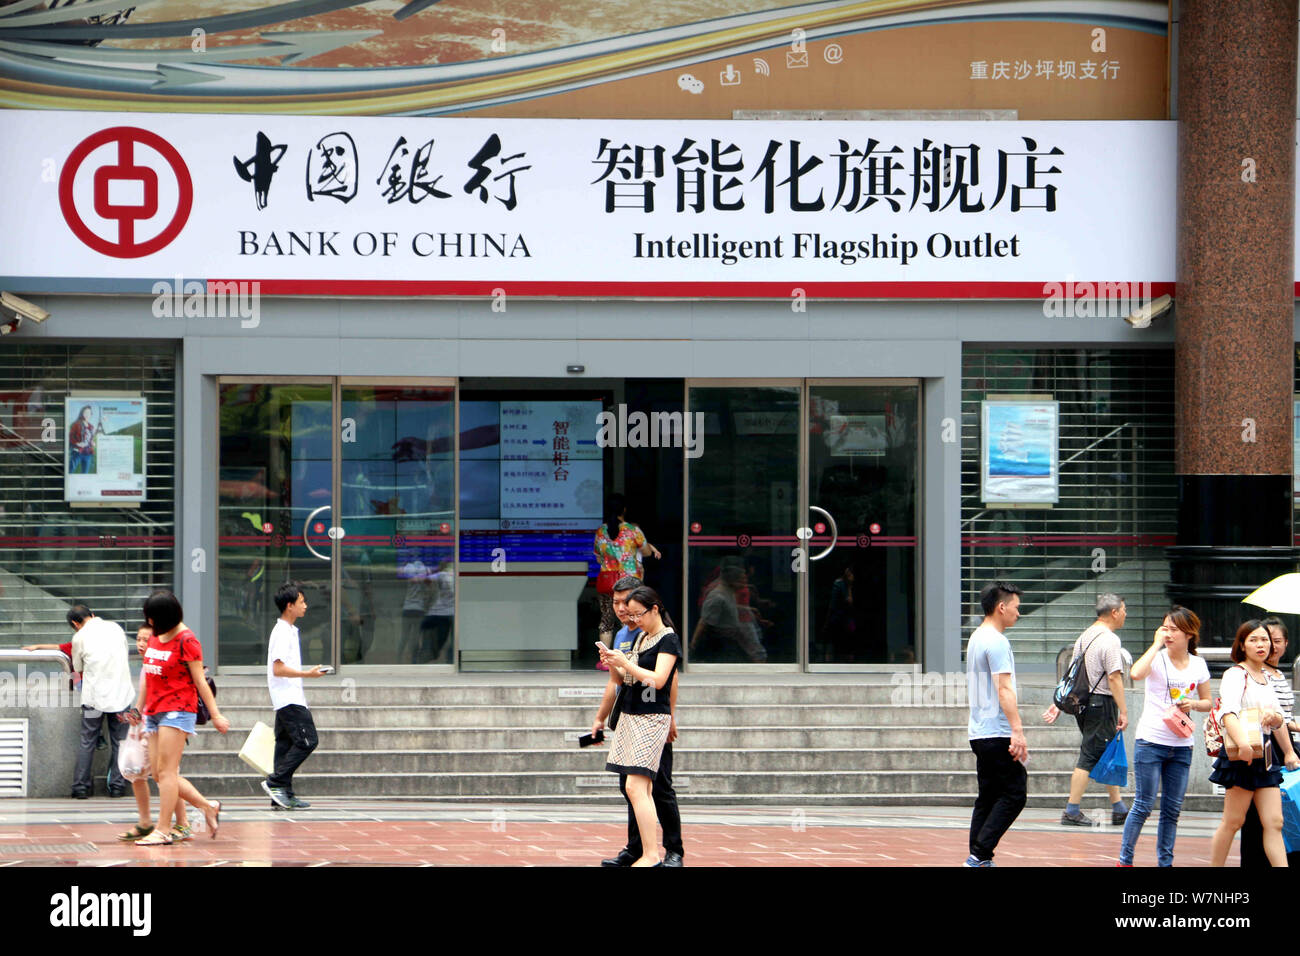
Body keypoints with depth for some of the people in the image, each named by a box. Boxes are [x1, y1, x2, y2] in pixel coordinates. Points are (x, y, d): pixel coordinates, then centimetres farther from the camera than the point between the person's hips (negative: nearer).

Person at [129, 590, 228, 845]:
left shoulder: (186, 641, -10)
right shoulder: (154, 637, 13)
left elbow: (199, 680, -9)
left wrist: (215, 715, -7)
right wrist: (139, 708, 25)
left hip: (178, 710, -8)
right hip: (154, 712, 8)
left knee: (165, 770, -11)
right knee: (159, 774, 5)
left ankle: (163, 830, -9)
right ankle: (208, 807, 19)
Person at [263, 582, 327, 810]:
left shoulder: (288, 630, 18)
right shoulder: (283, 632, -14)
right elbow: (278, 669, -20)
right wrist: (308, 674, -17)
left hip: (288, 700, 10)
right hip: (290, 700, -10)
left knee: (286, 744, 8)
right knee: (307, 740, -12)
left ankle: (283, 796, 7)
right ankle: (275, 782, -12)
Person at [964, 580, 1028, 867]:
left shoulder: (976, 638, 17)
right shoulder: (997, 642, -13)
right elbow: (1004, 689, -20)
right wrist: (1017, 731, -23)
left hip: (979, 733, 10)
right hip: (998, 733, -10)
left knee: (988, 796, 10)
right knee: (1014, 794, -7)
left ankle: (980, 859, 7)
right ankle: (979, 855, -13)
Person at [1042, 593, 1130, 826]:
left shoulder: (1085, 636, 14)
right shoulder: (1109, 640, -13)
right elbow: (1114, 678, -19)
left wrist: (1060, 704, 19)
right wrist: (1123, 712, -18)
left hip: (1082, 701, 9)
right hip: (1102, 703, -9)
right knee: (1089, 757, -6)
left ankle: (1119, 809, 20)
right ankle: (1072, 812, -5)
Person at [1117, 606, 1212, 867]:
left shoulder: (1198, 664, 6)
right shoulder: (1157, 658, -6)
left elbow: (1207, 702, 16)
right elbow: (1136, 673, -28)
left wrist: (1194, 704, -7)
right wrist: (1157, 644, -19)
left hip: (1182, 745, 4)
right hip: (1151, 741, -4)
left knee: (1173, 809, 7)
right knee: (1144, 806, -4)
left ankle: (1165, 861, 16)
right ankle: (1125, 860, 6)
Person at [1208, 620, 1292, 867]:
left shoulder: (1266, 678, 17)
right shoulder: (1235, 675, -8)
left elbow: (1279, 721, 19)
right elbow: (1228, 713, -25)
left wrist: (1274, 717, -7)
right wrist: (1242, 743, -42)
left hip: (1266, 753, 7)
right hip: (1242, 754, -7)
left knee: (1274, 823, 0)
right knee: (1233, 821, -3)